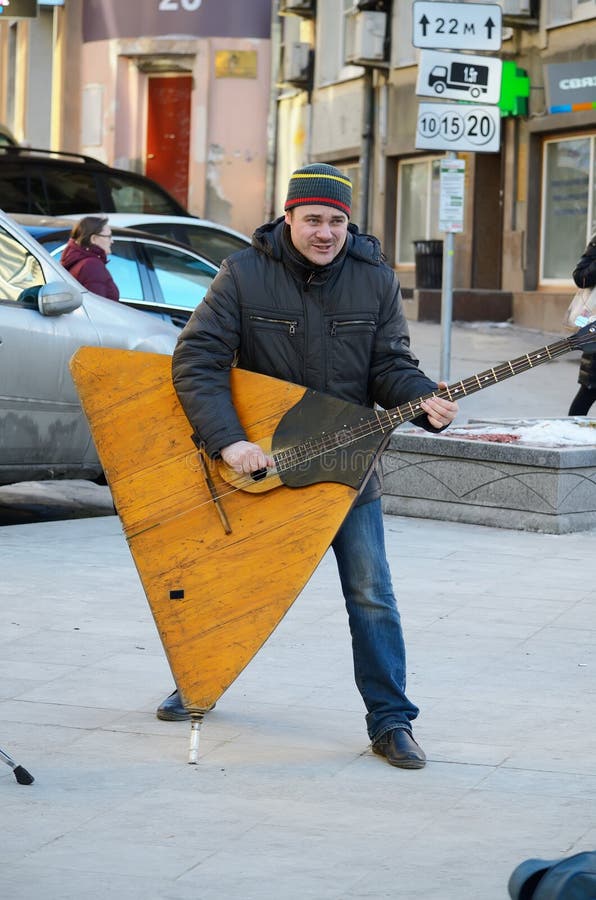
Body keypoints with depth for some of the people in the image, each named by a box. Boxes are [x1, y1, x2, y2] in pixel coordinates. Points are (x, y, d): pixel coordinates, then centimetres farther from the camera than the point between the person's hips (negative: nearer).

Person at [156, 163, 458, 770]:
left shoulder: (375, 281, -4)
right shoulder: (244, 274, -12)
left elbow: (390, 367, -3)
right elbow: (196, 360, -17)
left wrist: (423, 401, -26)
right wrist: (227, 440, -28)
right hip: (256, 460, -1)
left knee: (371, 595, -3)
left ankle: (390, 721, 2)